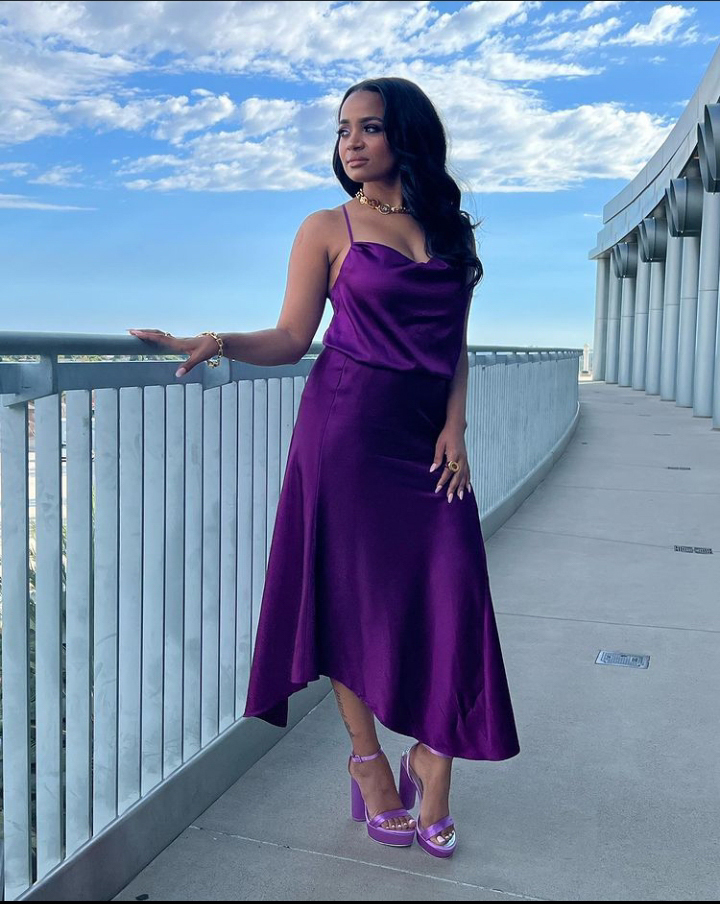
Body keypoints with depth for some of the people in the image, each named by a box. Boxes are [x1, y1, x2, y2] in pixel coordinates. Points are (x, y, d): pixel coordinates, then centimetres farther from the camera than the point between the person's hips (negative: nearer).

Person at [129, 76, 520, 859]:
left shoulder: (448, 230, 13)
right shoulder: (328, 230, 3)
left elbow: (455, 344, 12)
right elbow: (291, 339, -1)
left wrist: (455, 425, -2)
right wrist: (219, 343, -18)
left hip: (426, 437, 3)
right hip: (349, 431, -3)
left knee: (451, 595, -4)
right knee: (352, 592, 2)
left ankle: (431, 760, 15)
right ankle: (367, 759, 20)